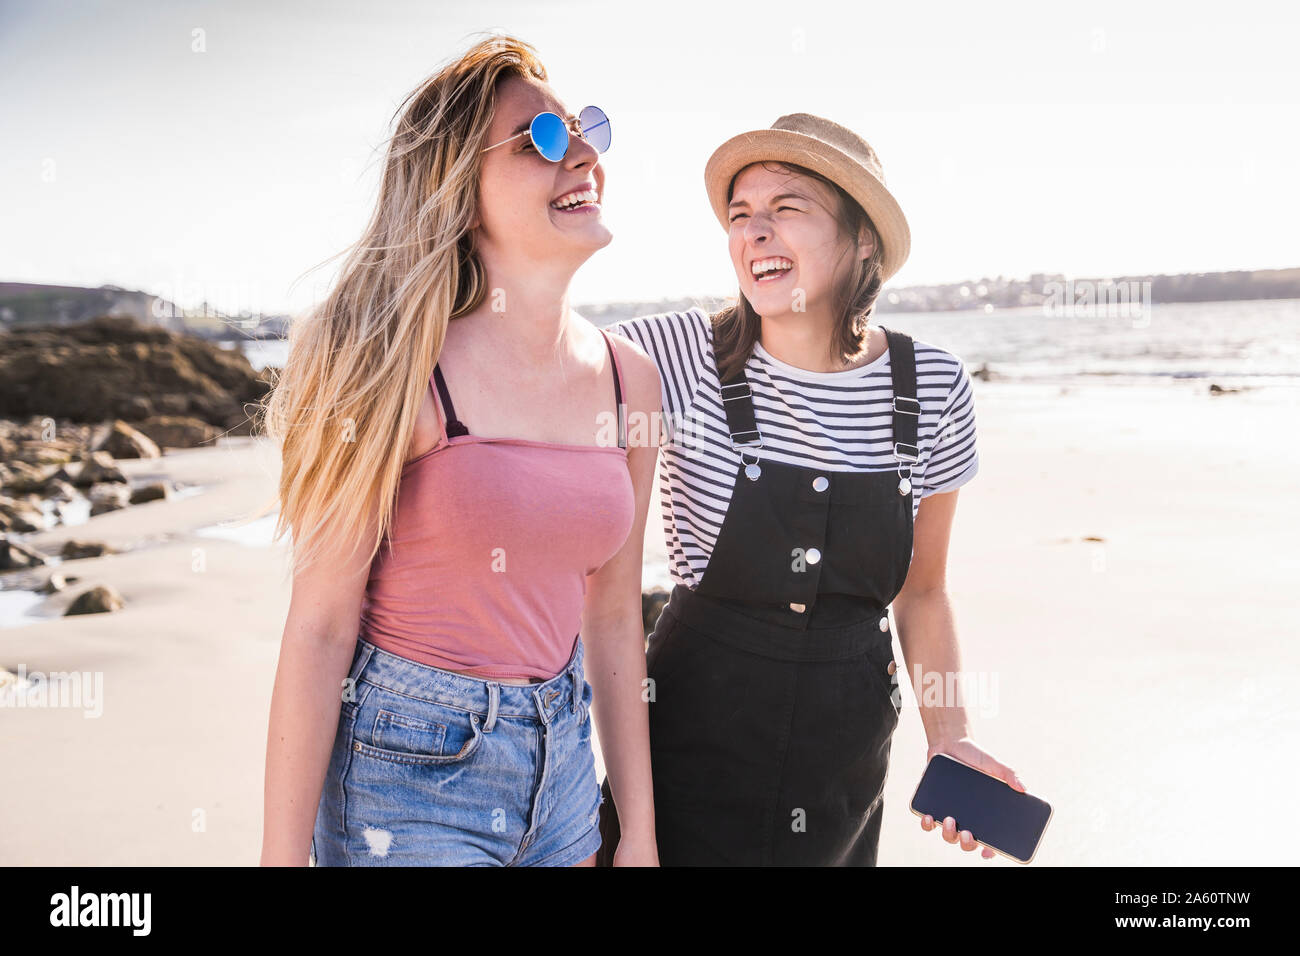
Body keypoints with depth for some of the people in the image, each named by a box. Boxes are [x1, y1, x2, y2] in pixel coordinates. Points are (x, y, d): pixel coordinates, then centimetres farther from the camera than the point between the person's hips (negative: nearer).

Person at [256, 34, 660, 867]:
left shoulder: (630, 380, 0)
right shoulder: (403, 367, -16)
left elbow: (612, 617, 6)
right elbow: (320, 627, -15)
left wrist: (641, 830, 9)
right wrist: (283, 856, -14)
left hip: (562, 760, 6)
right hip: (410, 768, -5)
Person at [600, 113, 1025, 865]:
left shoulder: (934, 386, -5)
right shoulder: (682, 354, -13)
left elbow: (921, 592, 4)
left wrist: (949, 739, -4)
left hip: (849, 748, 3)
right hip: (697, 737, -2)